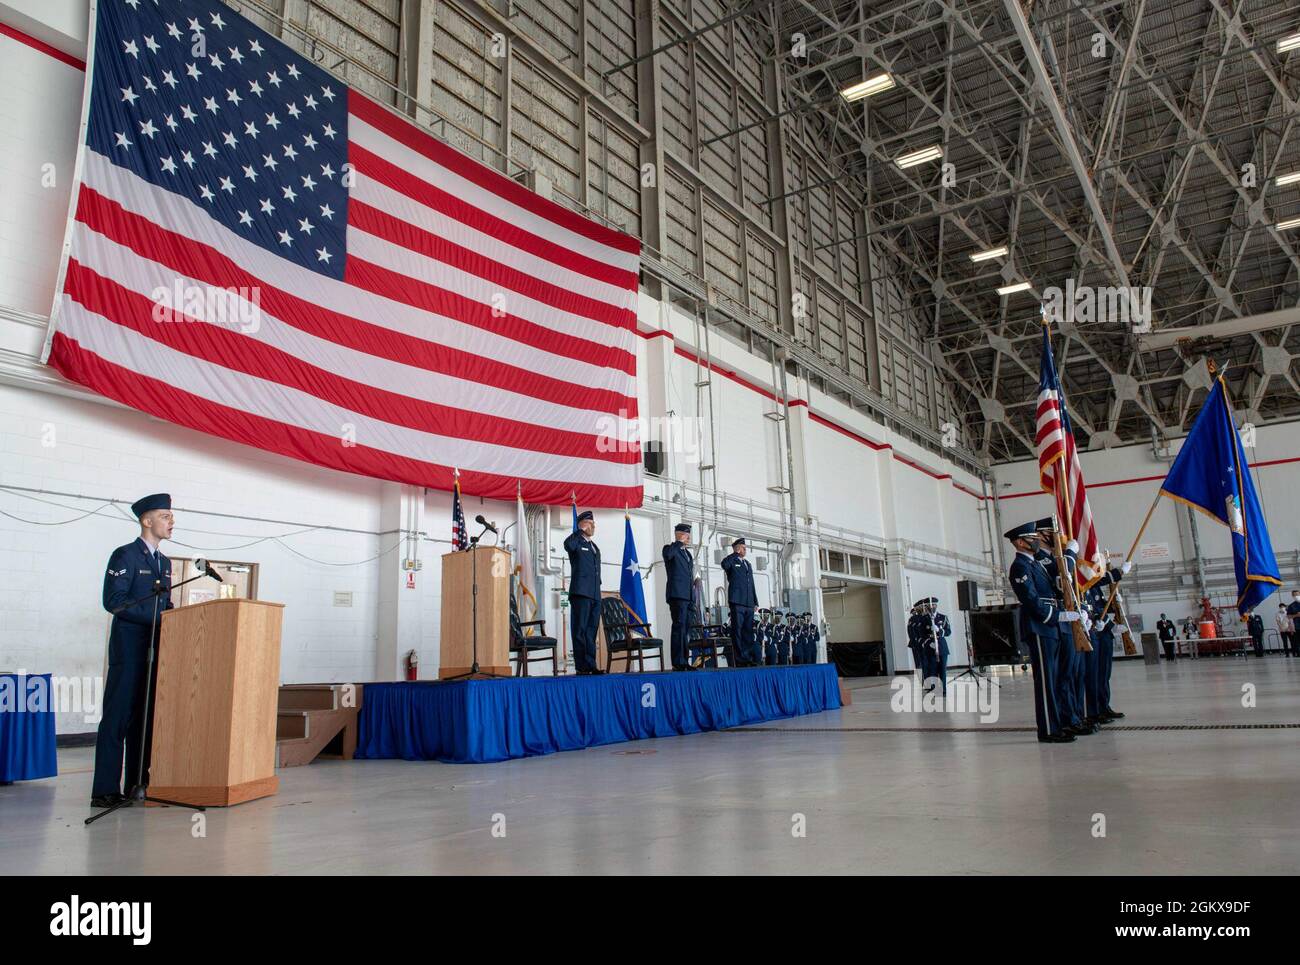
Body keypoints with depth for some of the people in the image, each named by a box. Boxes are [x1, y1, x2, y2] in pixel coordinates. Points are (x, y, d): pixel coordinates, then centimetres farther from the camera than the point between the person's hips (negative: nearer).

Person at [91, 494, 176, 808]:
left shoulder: (164, 561, 19)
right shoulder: (125, 555, -5)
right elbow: (114, 600, -15)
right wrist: (156, 616, -18)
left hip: (156, 648, 8)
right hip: (130, 649, -8)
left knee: (145, 717, 10)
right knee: (118, 717, -5)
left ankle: (138, 785, 16)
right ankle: (105, 790, -1)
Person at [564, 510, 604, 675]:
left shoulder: (595, 547, 23)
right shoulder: (576, 542, 1)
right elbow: (568, 545, -26)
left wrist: (598, 590, 18)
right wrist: (581, 531, -14)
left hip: (595, 595, 7)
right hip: (580, 593, -7)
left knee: (591, 632, 7)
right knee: (580, 631, -6)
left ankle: (591, 665, 9)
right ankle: (582, 666, -6)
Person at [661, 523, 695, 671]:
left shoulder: (687, 553, 23)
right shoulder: (670, 549, -2)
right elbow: (667, 554, -28)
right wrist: (679, 542, -16)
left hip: (688, 596, 8)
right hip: (677, 595, -8)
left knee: (686, 629, 9)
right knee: (679, 627, -12)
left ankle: (685, 661, 12)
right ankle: (678, 663, -13)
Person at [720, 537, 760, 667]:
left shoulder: (748, 564, 24)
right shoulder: (731, 562, 3)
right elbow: (724, 564, -24)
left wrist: (755, 602, 16)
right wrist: (736, 553, -12)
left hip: (749, 604, 7)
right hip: (737, 602, -7)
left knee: (748, 632, 7)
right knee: (737, 631, -6)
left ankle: (750, 658, 10)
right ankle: (740, 659, -6)